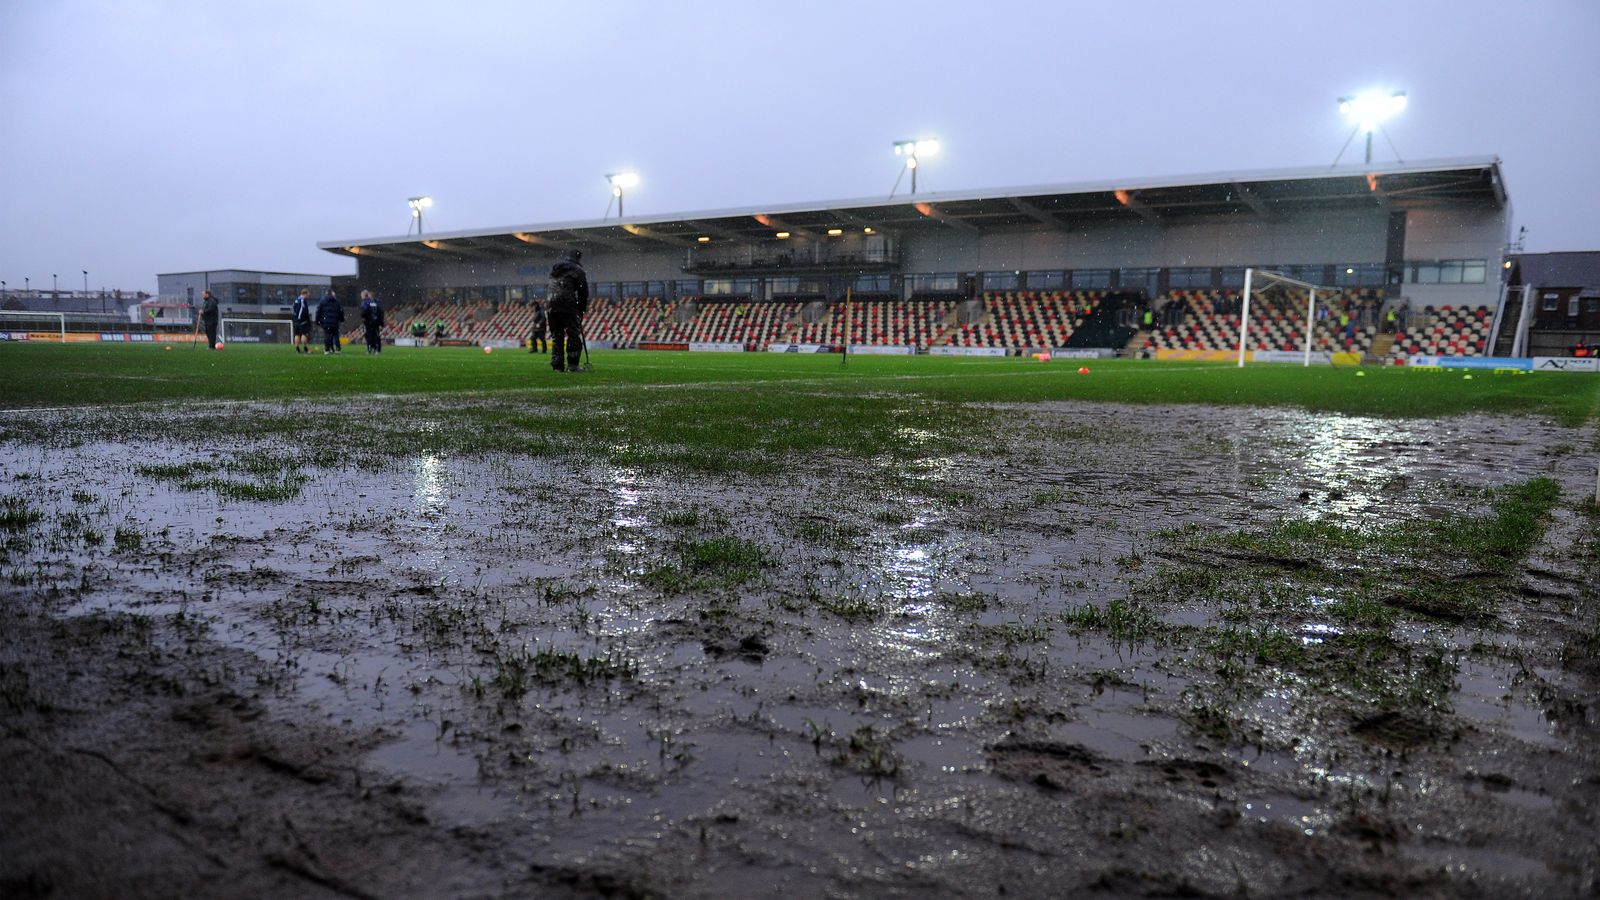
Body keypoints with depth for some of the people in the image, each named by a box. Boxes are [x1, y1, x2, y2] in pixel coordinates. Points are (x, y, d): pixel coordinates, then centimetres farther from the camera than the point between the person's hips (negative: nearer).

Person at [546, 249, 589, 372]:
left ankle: (557, 366, 10)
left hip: (552, 306, 6)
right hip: (568, 306, -6)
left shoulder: (554, 269, 22)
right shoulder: (577, 270, 2)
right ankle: (572, 365, -6)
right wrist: (582, 309, 11)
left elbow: (552, 289, 21)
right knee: (574, 335, -1)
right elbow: (583, 292, 0)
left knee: (556, 336, 11)